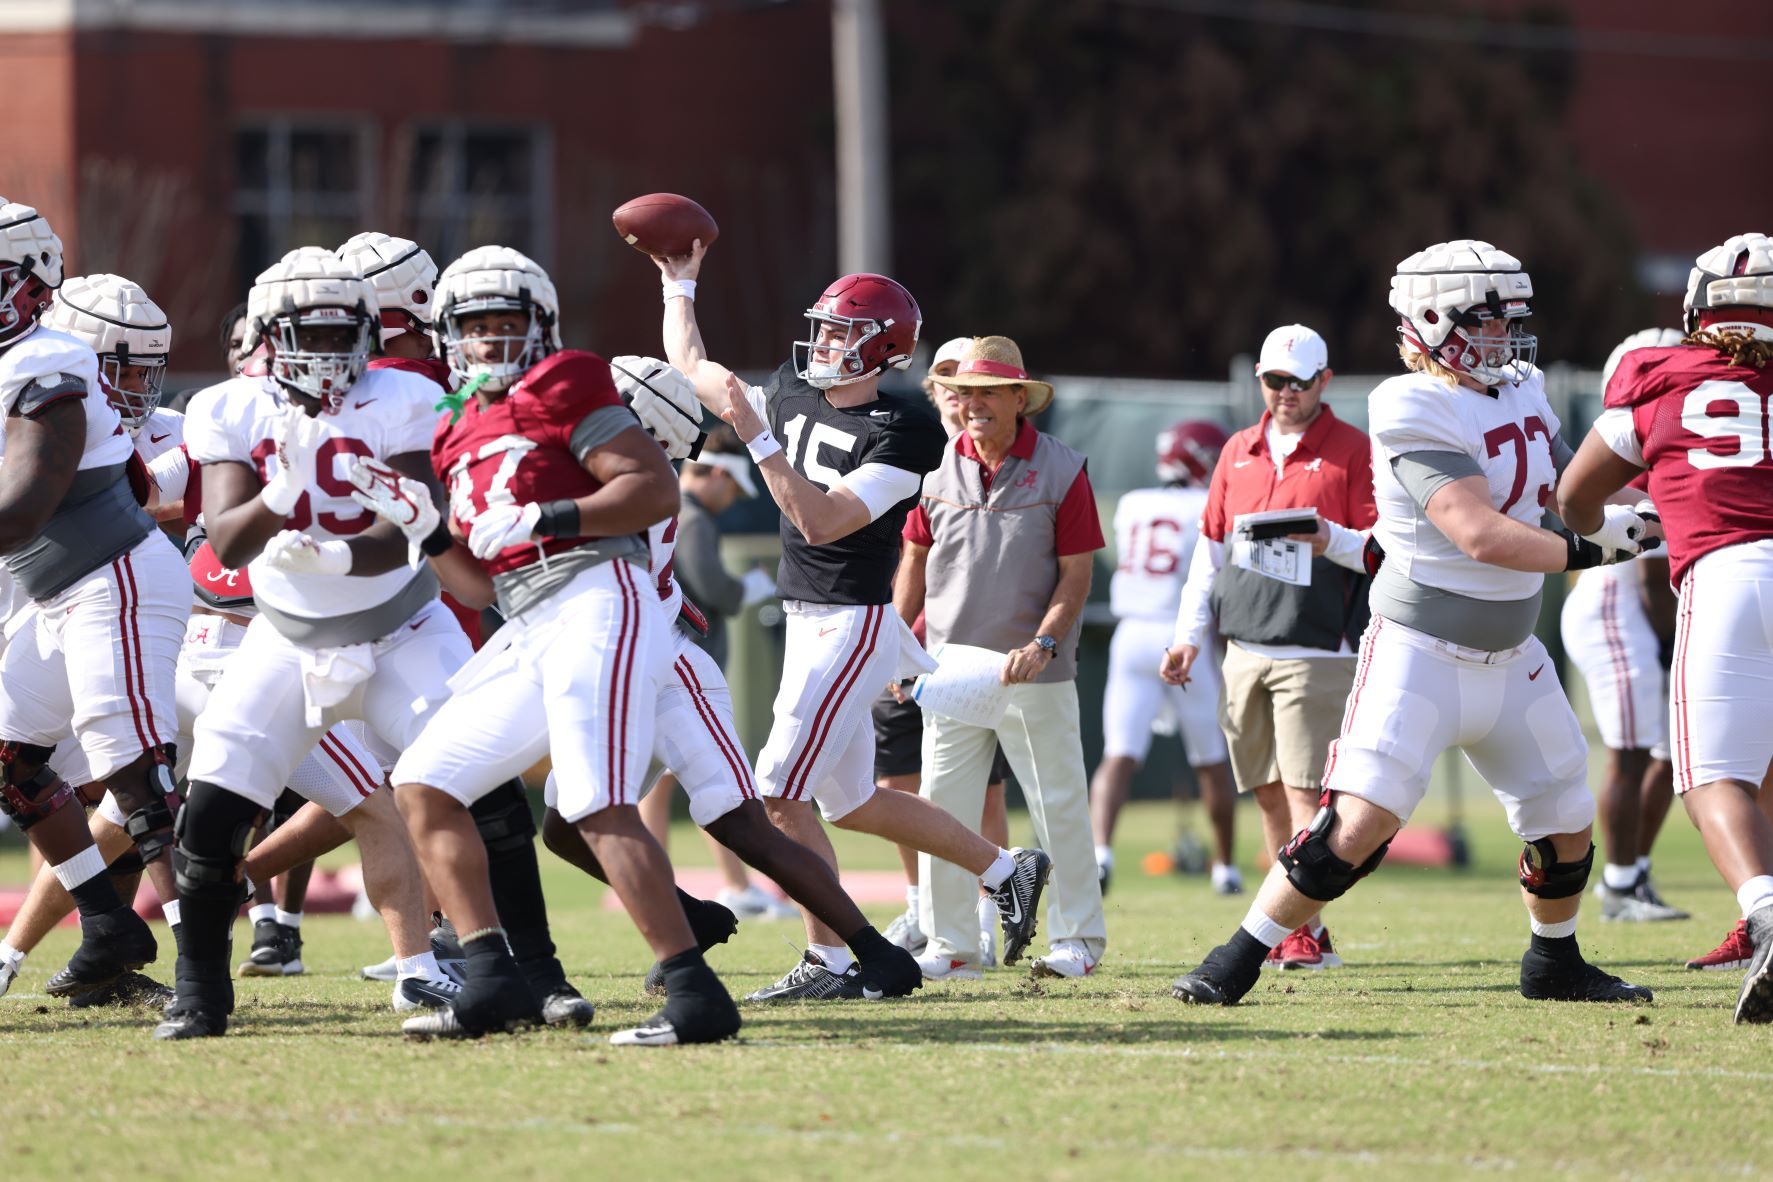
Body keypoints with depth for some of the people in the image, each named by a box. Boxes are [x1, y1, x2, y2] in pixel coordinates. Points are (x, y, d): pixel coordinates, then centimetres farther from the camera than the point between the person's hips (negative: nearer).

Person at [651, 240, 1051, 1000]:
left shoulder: (899, 433, -15)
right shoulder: (792, 396, 8)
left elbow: (822, 520, -24)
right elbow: (693, 371, 21)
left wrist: (756, 437, -26)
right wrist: (680, 284, 24)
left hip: (853, 624, -9)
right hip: (808, 623, 9)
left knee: (779, 797, -12)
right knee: (849, 802, 15)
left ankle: (831, 961, -5)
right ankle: (1006, 871, 27)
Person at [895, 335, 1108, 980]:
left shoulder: (1060, 470, -4)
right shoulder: (938, 467, 5)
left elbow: (1076, 571, -4)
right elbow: (916, 559, 15)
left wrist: (1042, 644, -16)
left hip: (1034, 673, -3)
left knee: (1058, 806, 2)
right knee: (942, 806, 2)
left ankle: (1077, 937, 13)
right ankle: (951, 945, 10)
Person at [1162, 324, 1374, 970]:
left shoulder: (1352, 452, -1)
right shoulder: (1239, 451, 15)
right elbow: (1210, 549, 20)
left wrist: (1330, 540, -23)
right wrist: (1190, 634, 15)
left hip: (1316, 652, -6)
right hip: (1246, 647, 6)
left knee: (1306, 794, -9)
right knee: (1269, 795, 7)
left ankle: (1306, 932, -9)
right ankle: (1293, 928, 12)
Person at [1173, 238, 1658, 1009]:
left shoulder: (1521, 395, 7)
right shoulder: (1418, 415, -19)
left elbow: (1567, 501, 18)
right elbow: (1482, 535, -26)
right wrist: (1586, 549, -19)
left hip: (1509, 659, 8)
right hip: (1420, 652, -8)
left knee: (1566, 826, 13)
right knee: (1360, 823, -17)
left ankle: (1554, 964, 37)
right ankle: (1234, 964, -8)